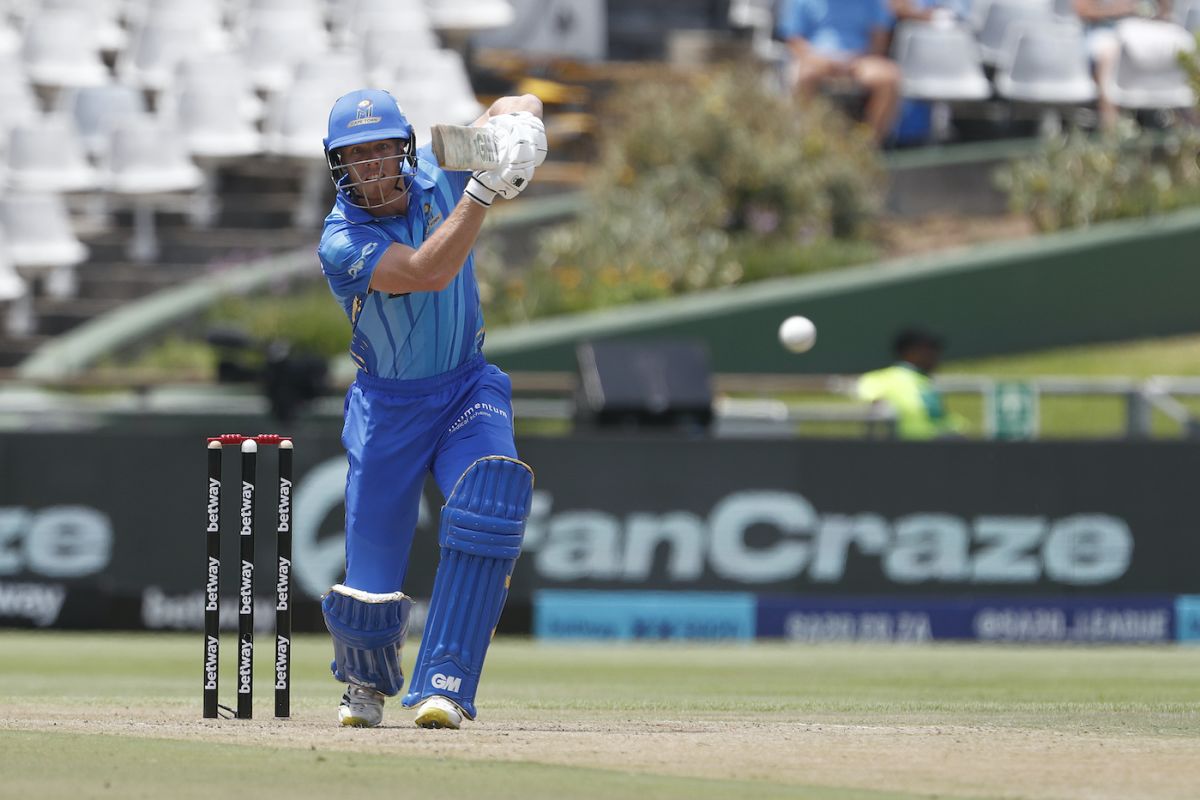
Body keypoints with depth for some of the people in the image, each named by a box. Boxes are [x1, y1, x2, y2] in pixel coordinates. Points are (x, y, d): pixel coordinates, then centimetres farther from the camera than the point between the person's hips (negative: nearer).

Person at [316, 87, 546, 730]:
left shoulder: (436, 174, -8)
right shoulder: (341, 243, -21)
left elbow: (519, 106, 0)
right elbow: (428, 272, -36)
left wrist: (514, 123, -24)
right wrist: (484, 190, -40)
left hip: (468, 389, 2)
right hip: (387, 407, -2)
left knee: (493, 490, -30)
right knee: (372, 589, -1)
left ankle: (444, 684, -28)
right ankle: (367, 680, 37)